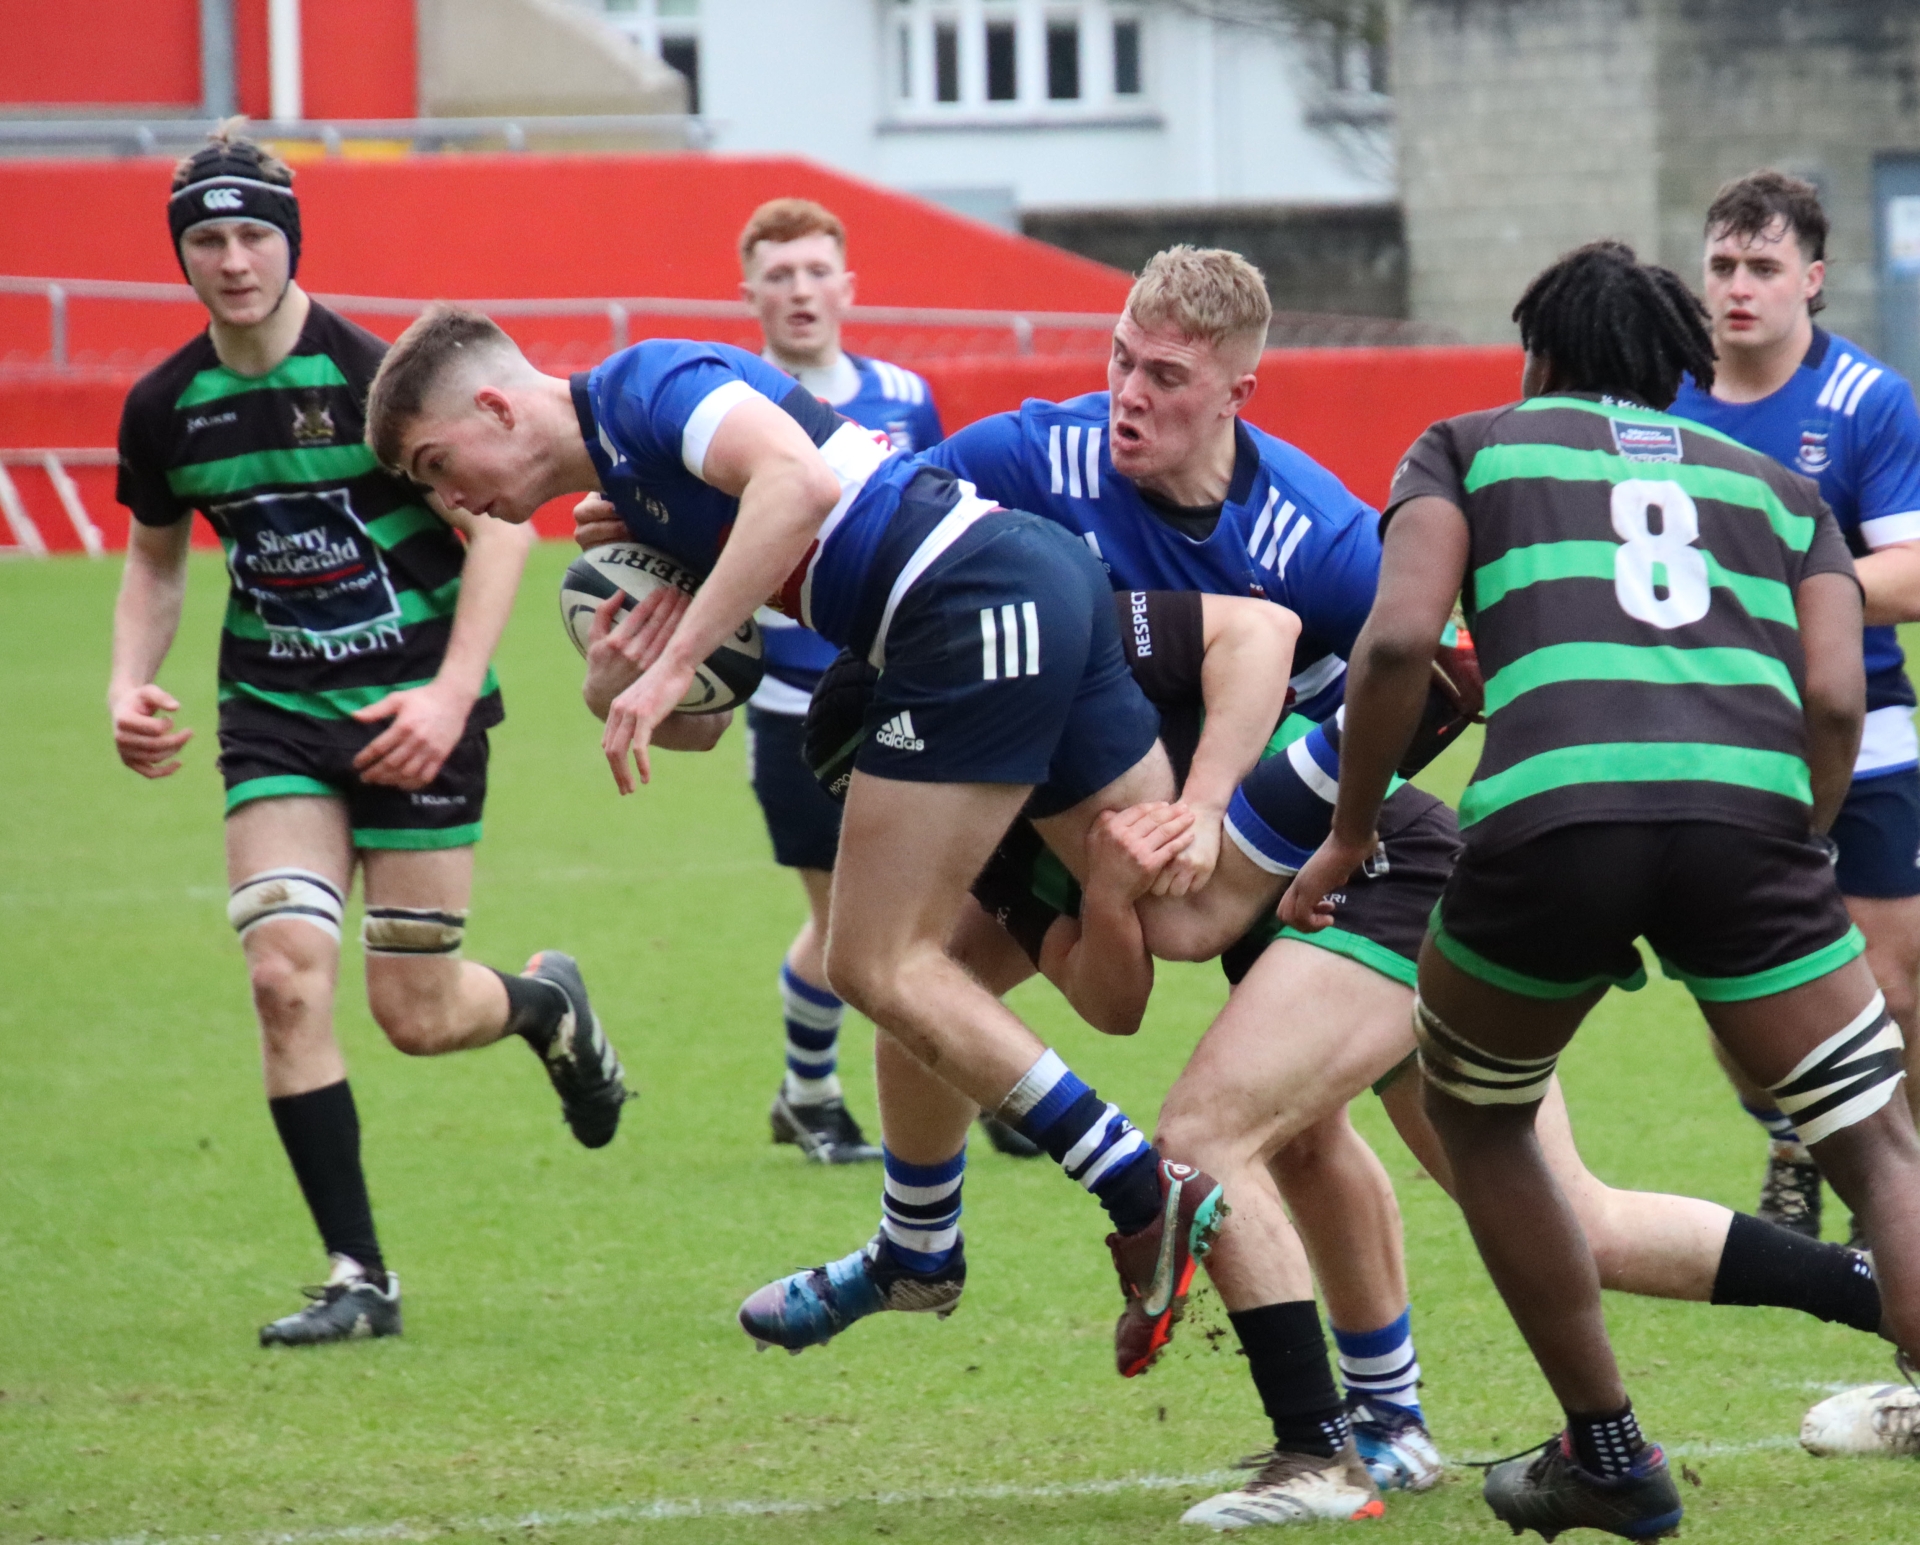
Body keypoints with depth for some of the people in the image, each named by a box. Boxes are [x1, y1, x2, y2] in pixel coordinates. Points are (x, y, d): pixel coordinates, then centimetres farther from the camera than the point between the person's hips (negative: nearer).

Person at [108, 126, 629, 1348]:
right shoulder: (167, 409, -1)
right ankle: (360, 1278, -7)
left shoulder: (377, 378, -15)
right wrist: (131, 685, -1)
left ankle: (549, 1003, 37)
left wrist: (452, 694, -22)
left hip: (412, 710, -3)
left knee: (416, 1016, -1)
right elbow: (156, 559, 17)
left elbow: (501, 527, -12)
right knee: (286, 972, -16)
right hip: (277, 713, 3)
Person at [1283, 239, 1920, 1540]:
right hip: (1745, 803, 1)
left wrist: (1351, 835, 16)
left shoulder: (1471, 447, 24)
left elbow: (1399, 639, 6)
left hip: (1549, 812, -1)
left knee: (1474, 1114, 27)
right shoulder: (1776, 487, 30)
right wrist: (1787, 873, 25)